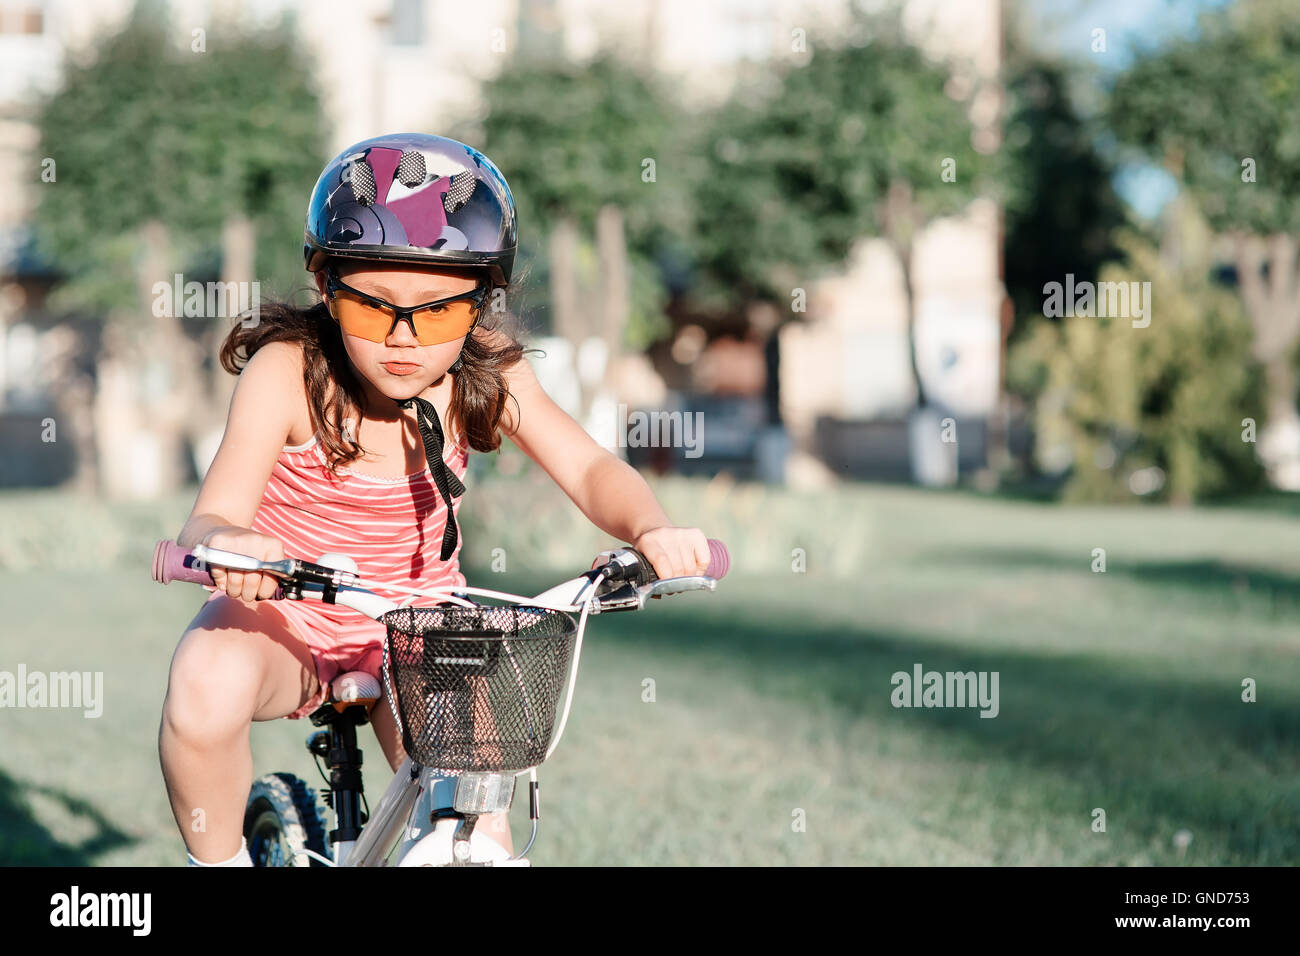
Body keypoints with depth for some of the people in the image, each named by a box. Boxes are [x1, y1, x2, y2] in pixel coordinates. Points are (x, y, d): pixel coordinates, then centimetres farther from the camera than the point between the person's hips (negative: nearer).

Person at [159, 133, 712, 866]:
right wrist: (223, 542, -53)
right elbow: (212, 519, -27)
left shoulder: (486, 375, -12)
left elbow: (590, 469, -16)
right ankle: (219, 863, -9)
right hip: (280, 617, -2)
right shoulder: (287, 373, -21)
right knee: (207, 690, -36)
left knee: (481, 840, -12)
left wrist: (652, 530, -39)